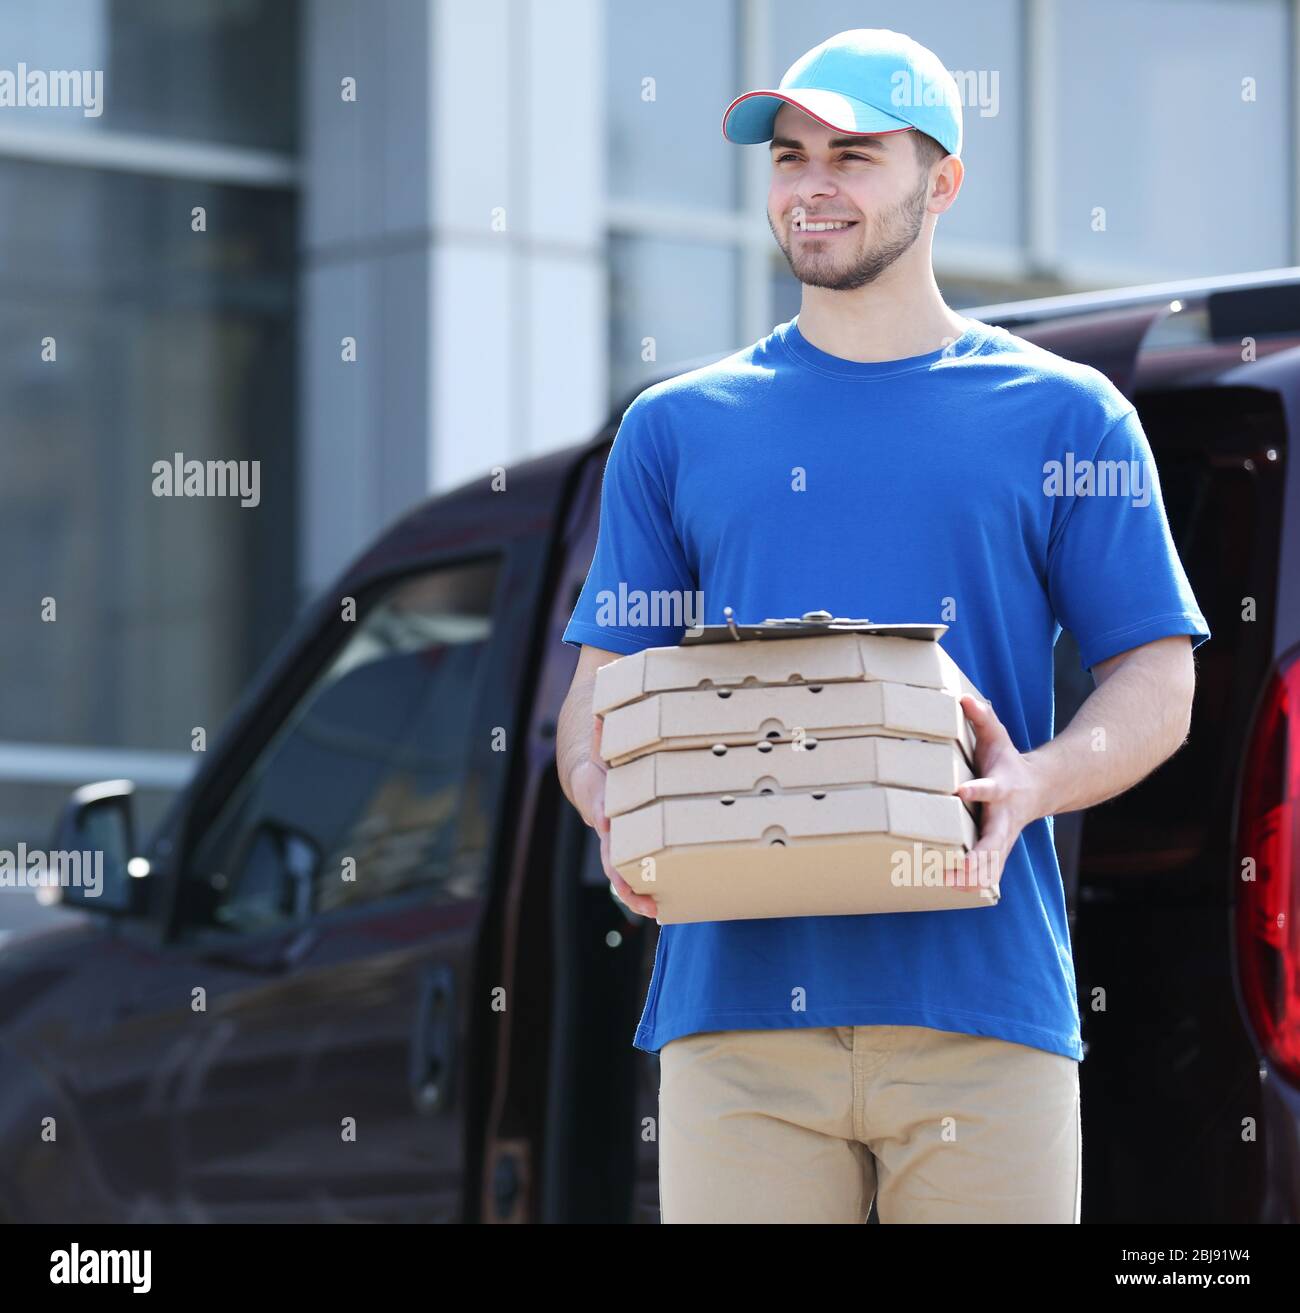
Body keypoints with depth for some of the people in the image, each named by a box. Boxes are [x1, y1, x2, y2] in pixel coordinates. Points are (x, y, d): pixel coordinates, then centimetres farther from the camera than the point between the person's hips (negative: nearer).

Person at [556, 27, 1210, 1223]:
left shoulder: (1066, 418, 10)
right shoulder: (678, 428, 16)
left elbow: (1156, 682, 7)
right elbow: (602, 684, 14)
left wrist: (1032, 786, -14)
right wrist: (616, 809, -9)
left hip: (982, 992, -1)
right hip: (738, 986, 1)